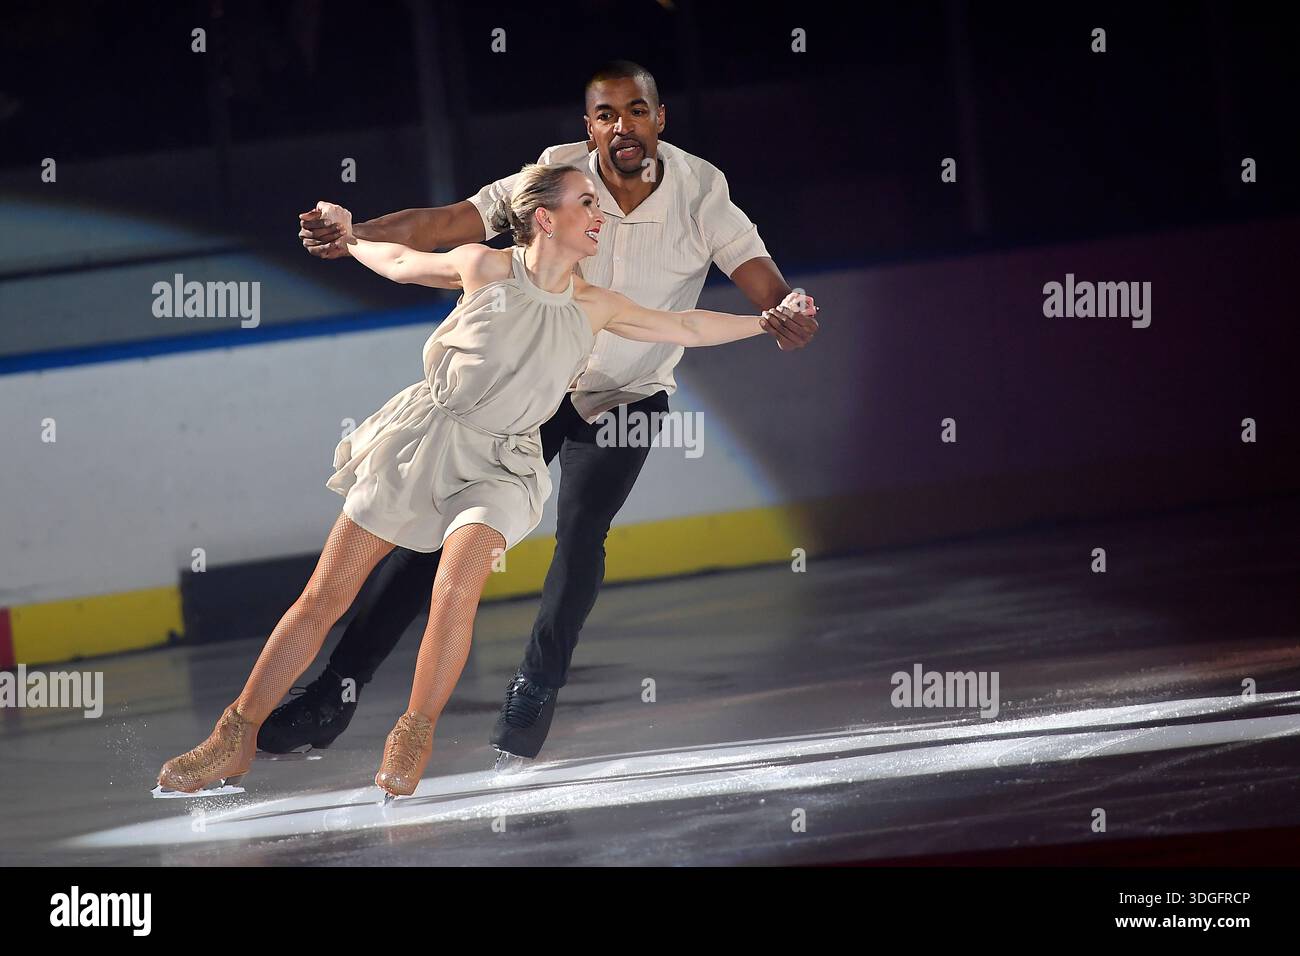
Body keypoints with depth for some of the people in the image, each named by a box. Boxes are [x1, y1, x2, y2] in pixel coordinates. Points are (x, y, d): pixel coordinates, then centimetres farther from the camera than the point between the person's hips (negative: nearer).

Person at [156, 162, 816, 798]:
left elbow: (688, 328, 14)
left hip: (498, 466, 1)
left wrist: (769, 320, 13)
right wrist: (347, 239, 24)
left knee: (456, 588, -30)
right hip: (422, 436, -1)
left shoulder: (595, 307, 3)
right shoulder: (484, 267, -5)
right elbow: (403, 263, 13)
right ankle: (236, 740, 7)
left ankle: (413, 740, -15)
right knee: (323, 600, -2)